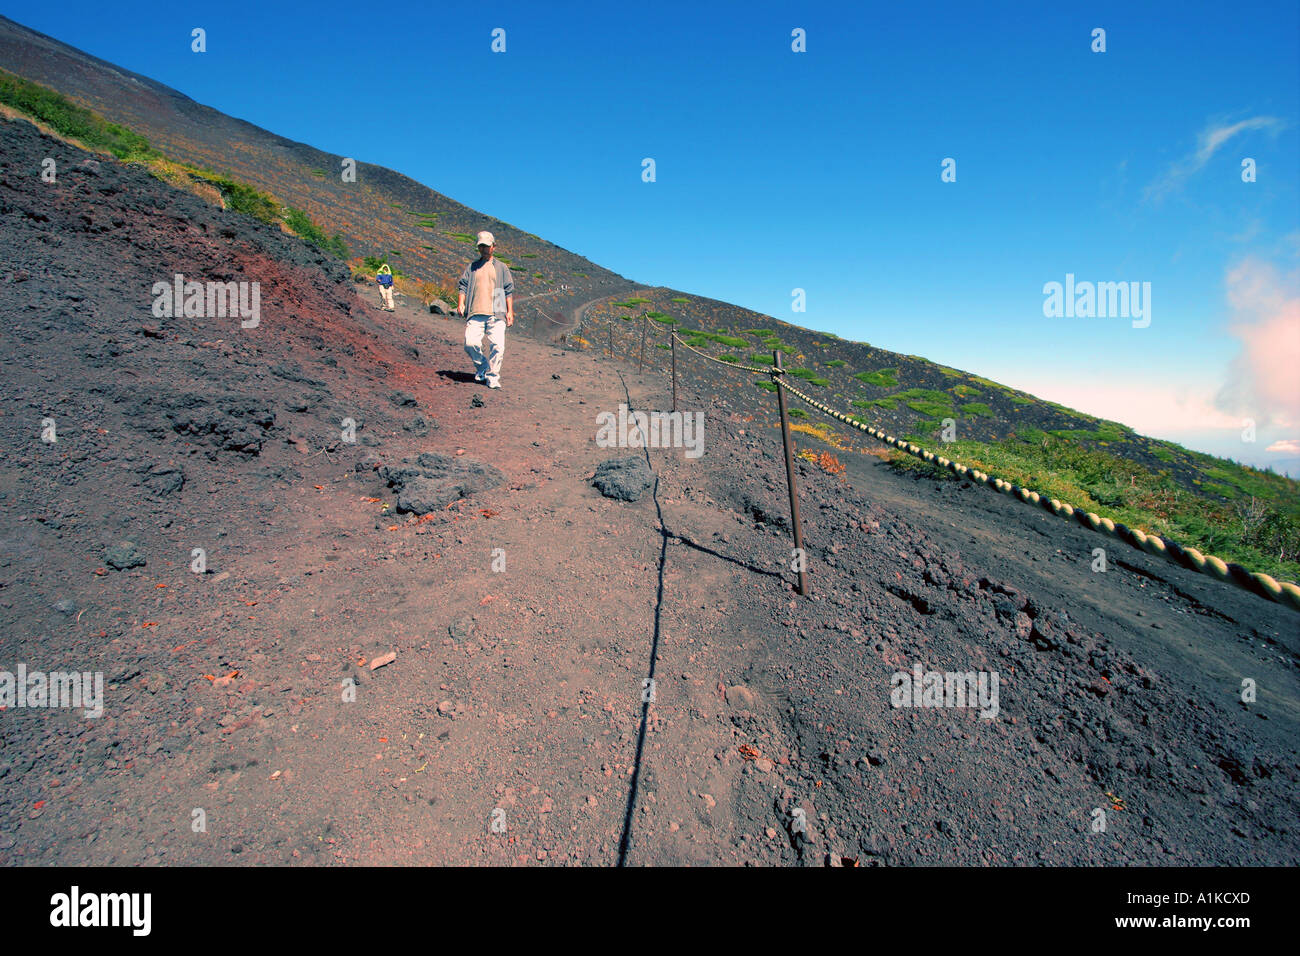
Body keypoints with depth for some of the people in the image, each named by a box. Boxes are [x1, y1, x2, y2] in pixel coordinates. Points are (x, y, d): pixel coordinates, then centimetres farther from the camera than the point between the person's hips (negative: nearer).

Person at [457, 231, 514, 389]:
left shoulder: (501, 267, 17)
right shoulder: (471, 267, 20)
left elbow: (509, 291, 12)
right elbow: (463, 286, 15)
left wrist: (510, 311, 3)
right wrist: (460, 304, -2)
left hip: (496, 314, -1)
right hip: (475, 314, 1)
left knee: (497, 346, -12)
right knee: (470, 343, -11)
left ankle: (492, 377, -1)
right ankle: (482, 367, 14)